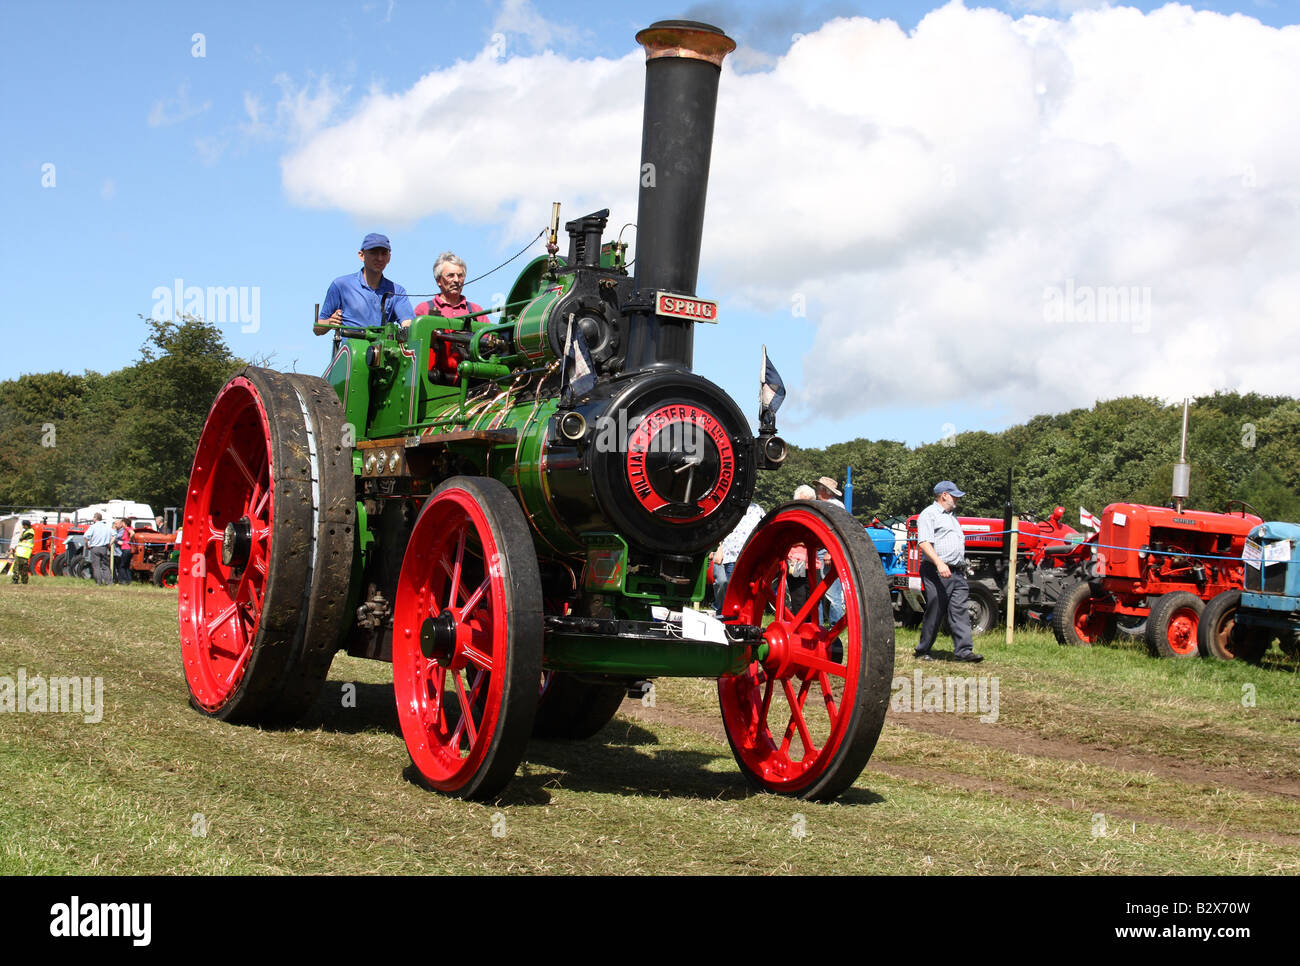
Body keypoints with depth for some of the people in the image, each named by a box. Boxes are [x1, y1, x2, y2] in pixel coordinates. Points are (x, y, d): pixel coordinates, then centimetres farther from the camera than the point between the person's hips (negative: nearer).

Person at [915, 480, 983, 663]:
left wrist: (961, 567, 24)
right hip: (936, 572, -8)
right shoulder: (929, 514, -5)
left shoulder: (952, 515, 23)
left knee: (960, 610, -1)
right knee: (934, 611, -4)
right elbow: (924, 543, -17)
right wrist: (939, 563, -28)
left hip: (957, 572, 8)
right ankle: (922, 651, 7)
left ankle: (963, 650, -4)